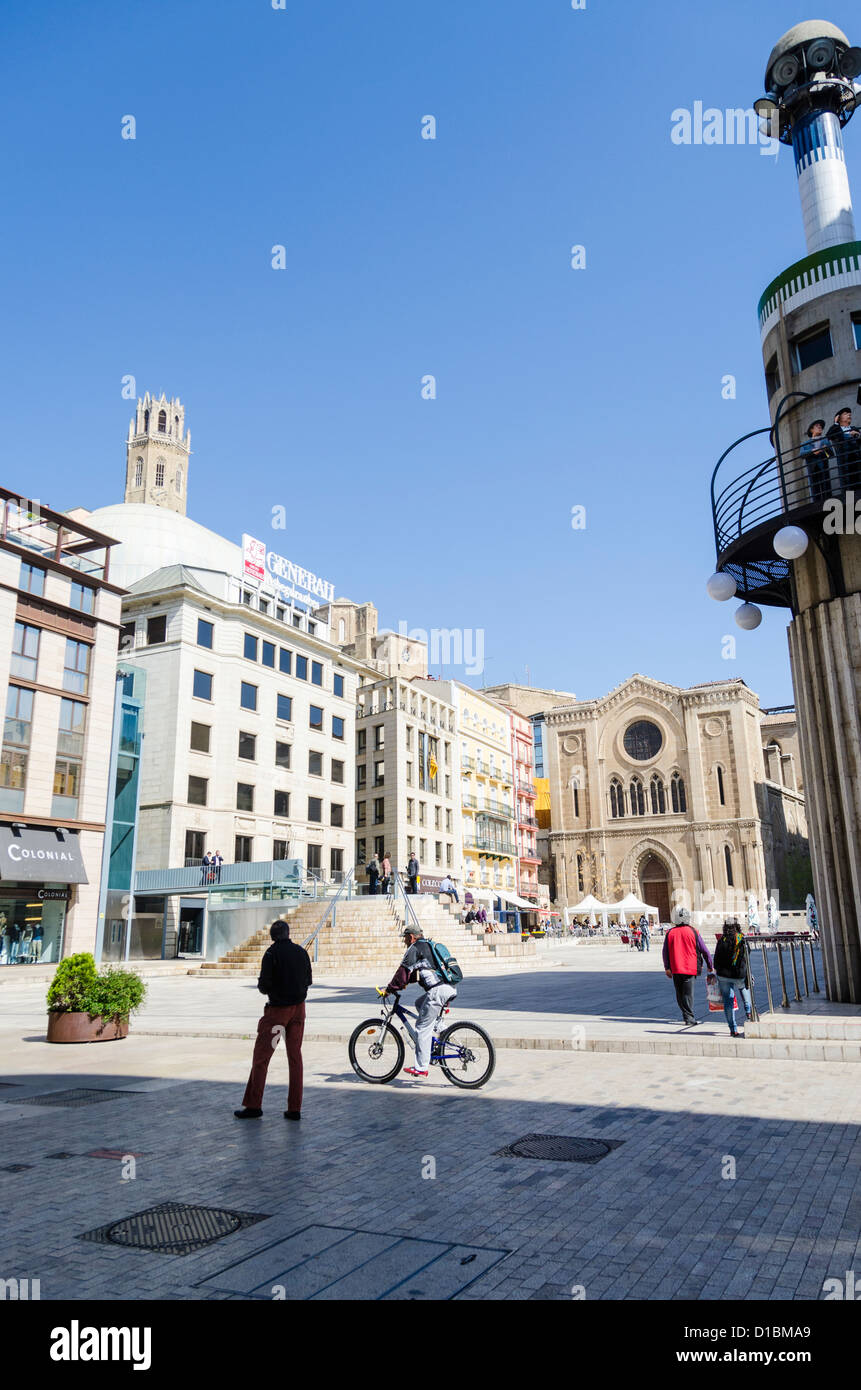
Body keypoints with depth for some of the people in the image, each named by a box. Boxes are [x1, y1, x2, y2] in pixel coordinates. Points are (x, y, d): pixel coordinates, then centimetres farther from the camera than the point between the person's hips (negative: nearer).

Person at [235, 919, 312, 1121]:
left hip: (278, 1009, -5)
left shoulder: (272, 953, -12)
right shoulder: (302, 952, 3)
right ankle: (294, 1108, 10)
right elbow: (308, 981, 11)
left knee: (261, 1057, 4)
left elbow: (264, 985, -15)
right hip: (298, 1007, 5)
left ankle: (253, 1106, 7)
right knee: (295, 1056, 9)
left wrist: (262, 987, 7)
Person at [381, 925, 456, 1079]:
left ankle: (421, 1068, -1)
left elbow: (403, 971, -4)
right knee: (420, 1004, 28)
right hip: (451, 988, 9)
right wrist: (405, 982, 40)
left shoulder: (414, 948, 0)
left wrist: (389, 989, 4)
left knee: (423, 1028, -2)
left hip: (437, 991, -9)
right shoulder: (429, 946, 26)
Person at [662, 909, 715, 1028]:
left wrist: (667, 968, 14)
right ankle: (689, 1019, -4)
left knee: (679, 995, 12)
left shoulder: (670, 933, 5)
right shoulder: (693, 932, -2)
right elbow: (704, 950, 2)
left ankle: (689, 1016, 18)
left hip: (675, 969, 2)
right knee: (688, 994, -1)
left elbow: (665, 952, 6)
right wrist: (711, 966, 13)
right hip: (690, 968, -2)